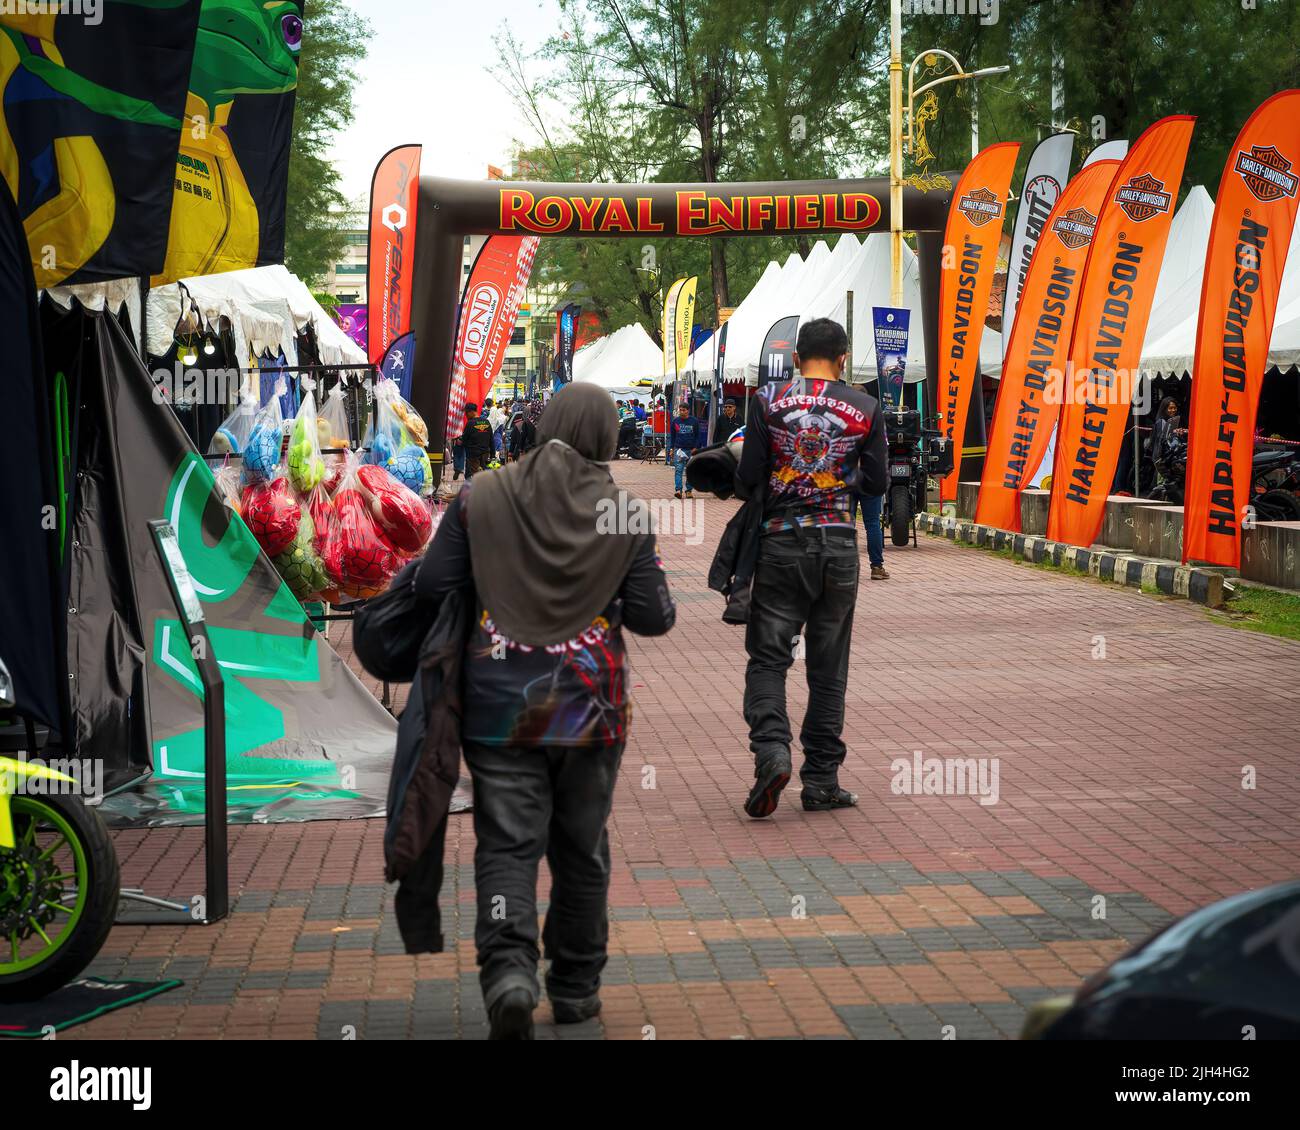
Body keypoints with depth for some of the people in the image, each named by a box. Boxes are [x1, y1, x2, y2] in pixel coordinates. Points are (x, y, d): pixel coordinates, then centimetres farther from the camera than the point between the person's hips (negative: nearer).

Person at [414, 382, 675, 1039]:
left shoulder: (481, 498, -5)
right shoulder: (626, 513, -5)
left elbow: (431, 586, -4)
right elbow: (653, 616, -3)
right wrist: (661, 604, 19)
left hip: (500, 706, -1)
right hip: (589, 707, 1)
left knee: (506, 844, 2)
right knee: (581, 848, 15)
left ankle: (508, 972, -20)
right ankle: (575, 988, 25)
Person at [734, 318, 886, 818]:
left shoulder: (768, 400, -3)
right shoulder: (866, 408, 0)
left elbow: (748, 478, -4)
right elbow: (876, 483, 3)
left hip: (781, 542, -1)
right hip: (838, 545, 1)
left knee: (768, 657, 5)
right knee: (828, 667, 9)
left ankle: (771, 749, -19)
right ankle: (821, 781, 11)